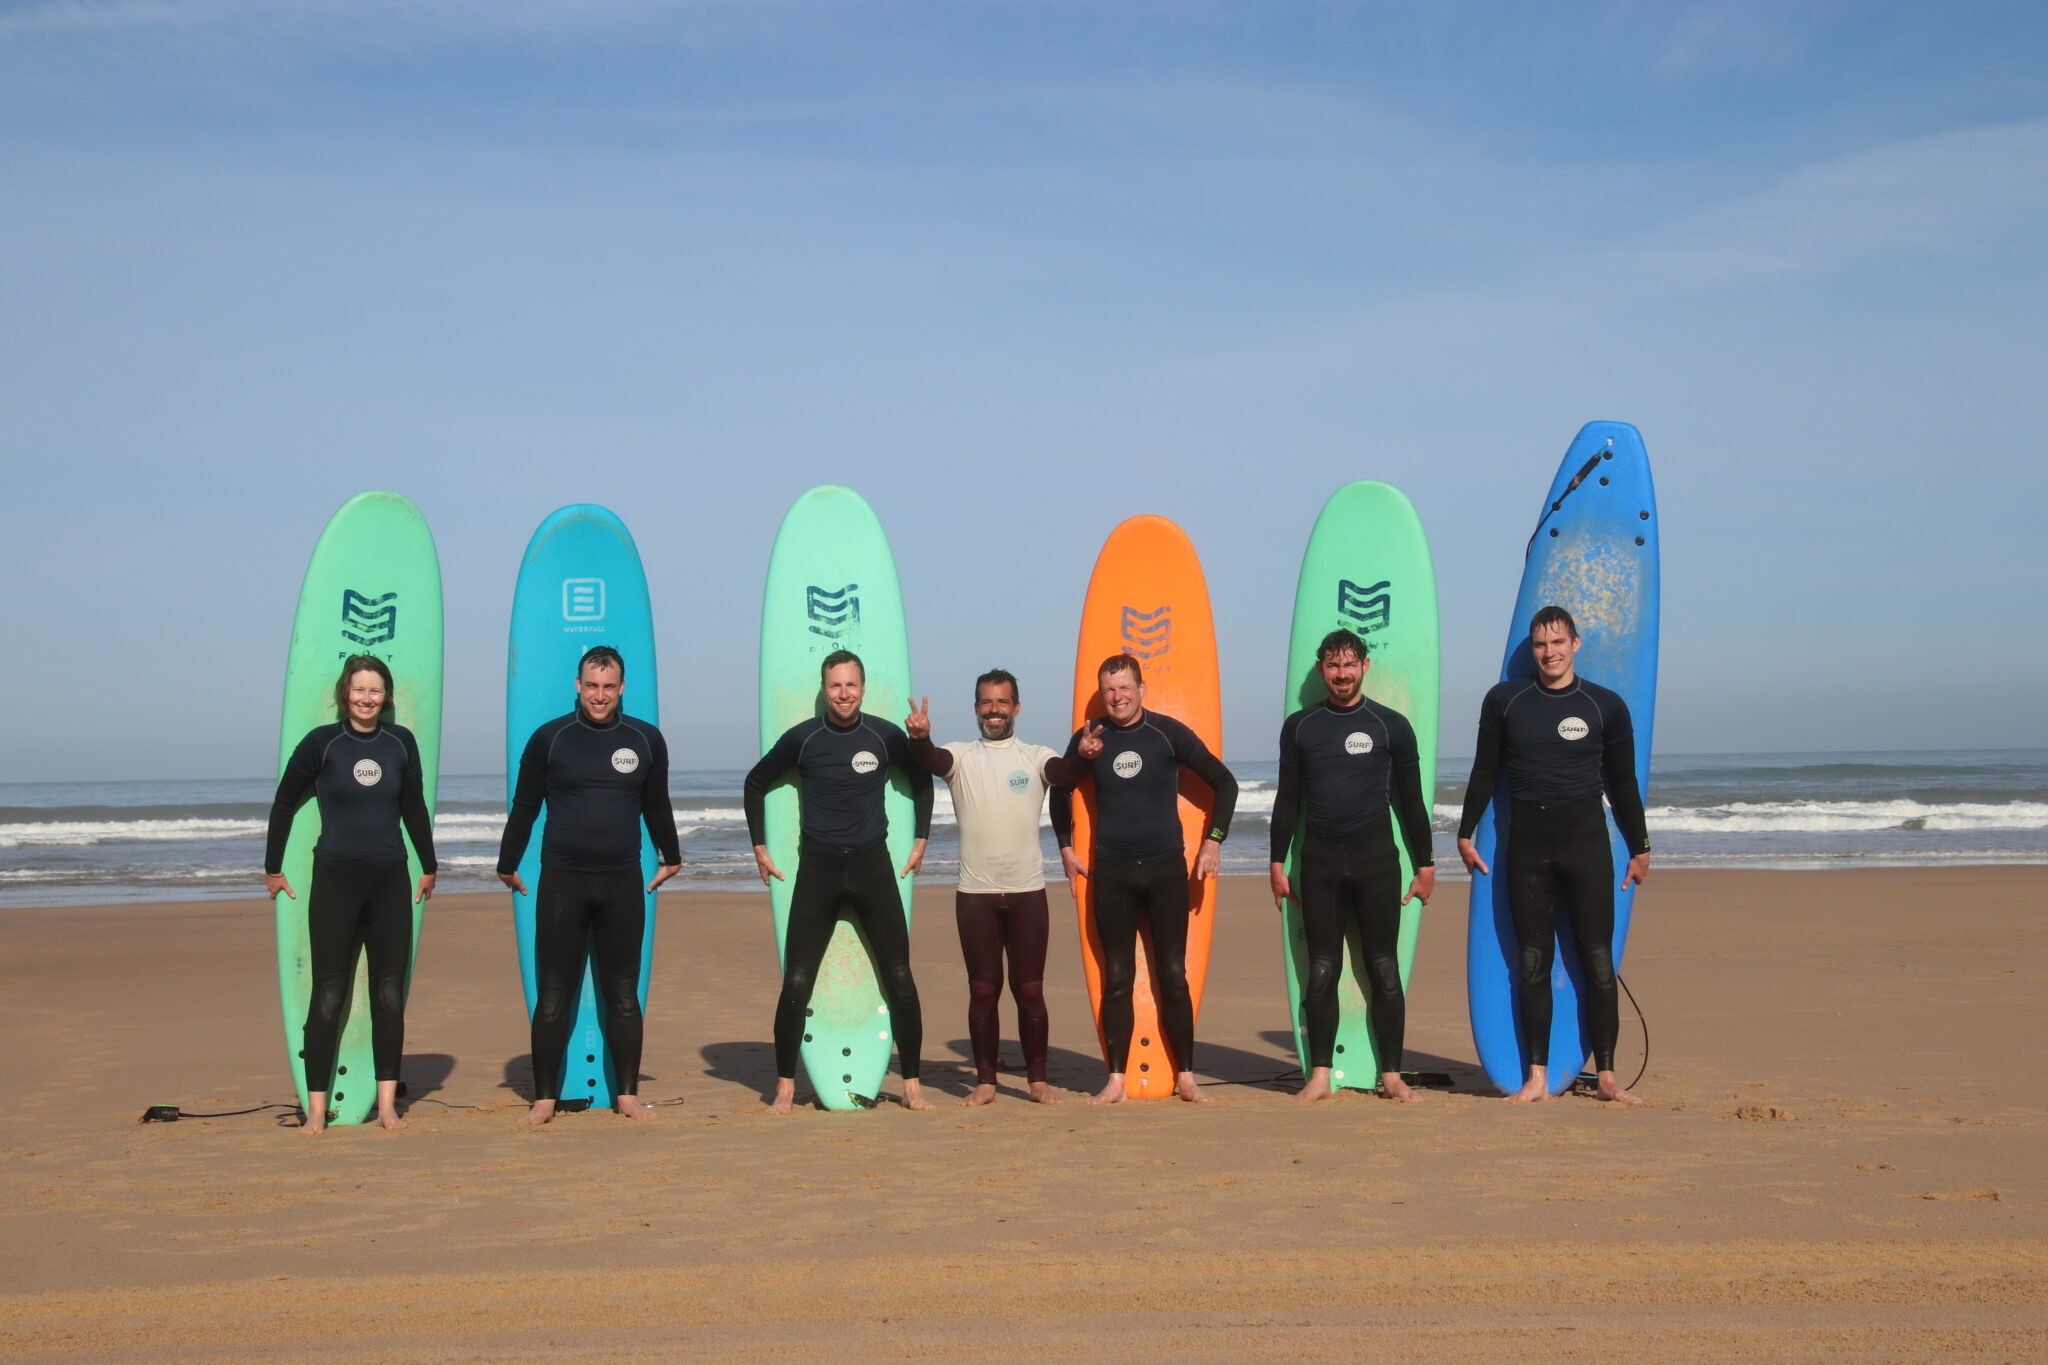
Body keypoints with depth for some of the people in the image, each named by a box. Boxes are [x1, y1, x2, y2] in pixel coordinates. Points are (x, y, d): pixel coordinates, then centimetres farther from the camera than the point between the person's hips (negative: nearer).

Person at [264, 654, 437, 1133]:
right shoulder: (322, 742, -4)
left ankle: (387, 1105, 12)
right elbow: (284, 802, 5)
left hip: (390, 880, 3)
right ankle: (316, 1109, 5)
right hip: (335, 879, -3)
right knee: (328, 996, -2)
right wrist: (272, 868, 8)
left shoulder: (401, 742, 4)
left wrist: (429, 866, 22)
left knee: (390, 995, 4)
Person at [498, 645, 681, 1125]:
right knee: (553, 996, 2)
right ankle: (544, 1098, 12)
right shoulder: (549, 738, -1)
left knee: (624, 996, 7)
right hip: (561, 882, -1)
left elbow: (657, 806, 19)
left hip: (622, 884, 2)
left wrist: (671, 857, 28)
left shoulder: (646, 740, 5)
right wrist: (507, 865, 15)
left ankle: (628, 1094, 16)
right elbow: (524, 808, 9)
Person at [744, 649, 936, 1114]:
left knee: (900, 980, -2)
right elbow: (755, 784, 11)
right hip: (817, 869, -1)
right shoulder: (801, 738, -3)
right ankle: (785, 1087, 11)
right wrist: (759, 846, 9)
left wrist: (920, 840, 13)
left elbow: (922, 782, 16)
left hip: (873, 866, 1)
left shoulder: (886, 736, -1)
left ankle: (912, 1085, 11)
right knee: (796, 984, -4)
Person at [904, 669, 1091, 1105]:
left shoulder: (1035, 756, 5)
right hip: (975, 893, 0)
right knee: (983, 991, 6)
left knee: (1030, 990, 4)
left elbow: (1063, 773, -15)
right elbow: (932, 760, -15)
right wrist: (919, 739, -39)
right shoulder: (961, 758, 6)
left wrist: (1083, 757, -38)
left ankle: (1038, 1079, 15)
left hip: (1027, 891, 0)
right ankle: (985, 1082, 14)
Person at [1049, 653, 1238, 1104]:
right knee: (1116, 979, 3)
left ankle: (1185, 1077, 10)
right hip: (1110, 873, 2)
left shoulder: (1168, 732, -4)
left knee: (1173, 976, 1)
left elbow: (1224, 783, 2)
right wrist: (1065, 848, 15)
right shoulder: (1087, 739, 2)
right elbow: (1060, 791, 19)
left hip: (1166, 868, -1)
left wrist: (1213, 840, -3)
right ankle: (1116, 1080, 8)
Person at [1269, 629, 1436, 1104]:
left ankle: (1391, 1076, 9)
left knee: (1384, 970, 1)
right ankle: (1319, 1076, 8)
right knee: (1321, 972, 2)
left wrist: (1425, 864, 6)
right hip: (1320, 861, 1)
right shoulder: (1299, 726, 7)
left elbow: (1411, 800, 7)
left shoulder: (1391, 725, 4)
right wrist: (1278, 862, 6)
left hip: (1376, 857, -1)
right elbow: (1287, 800, 11)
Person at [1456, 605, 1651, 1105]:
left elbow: (1622, 783, 9)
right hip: (1526, 842, 1)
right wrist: (1465, 833, 10)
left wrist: (1640, 848, 12)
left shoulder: (1606, 706, 3)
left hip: (1586, 839, -1)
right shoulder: (1505, 700, 4)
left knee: (1598, 961, -1)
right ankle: (1536, 1078, 8)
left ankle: (1606, 1077, 8)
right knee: (1531, 964, 2)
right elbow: (1485, 773, 11)